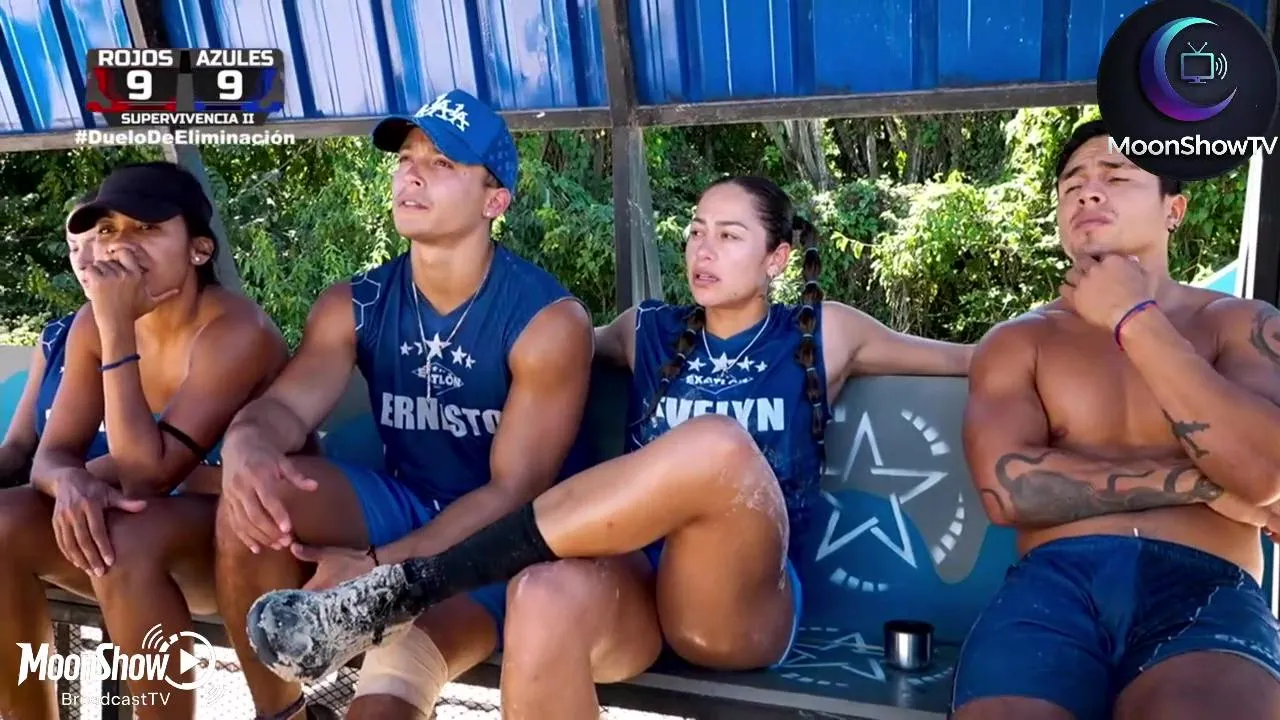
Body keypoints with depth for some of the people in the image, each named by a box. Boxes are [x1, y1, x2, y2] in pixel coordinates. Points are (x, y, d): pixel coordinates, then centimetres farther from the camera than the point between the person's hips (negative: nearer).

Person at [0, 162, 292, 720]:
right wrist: (70, 481, -28)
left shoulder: (235, 330, -22)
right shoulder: (93, 323, -1)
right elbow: (53, 453, -3)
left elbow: (146, 475, -26)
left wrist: (119, 329, -29)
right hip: (152, 534, 7)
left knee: (123, 542, -33)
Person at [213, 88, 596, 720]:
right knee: (255, 498, -22)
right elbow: (286, 406, -13)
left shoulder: (549, 320, -17)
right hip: (402, 508, 5)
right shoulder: (353, 307, 0)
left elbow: (515, 493, -19)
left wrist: (378, 567, -28)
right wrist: (247, 444, -39)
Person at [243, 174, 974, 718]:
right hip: (633, 583, 2)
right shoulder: (648, 332, 17)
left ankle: (408, 586, -30)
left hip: (744, 606, -1)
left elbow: (971, 359, 25)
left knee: (718, 444, -35)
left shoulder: (823, 333, 12)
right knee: (547, 598, -38)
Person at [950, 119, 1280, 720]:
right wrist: (1198, 482, -2)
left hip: (1204, 591, 0)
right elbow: (1007, 488, -3)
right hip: (1053, 583, 0)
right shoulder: (1017, 341, 14)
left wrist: (1134, 319, -2)